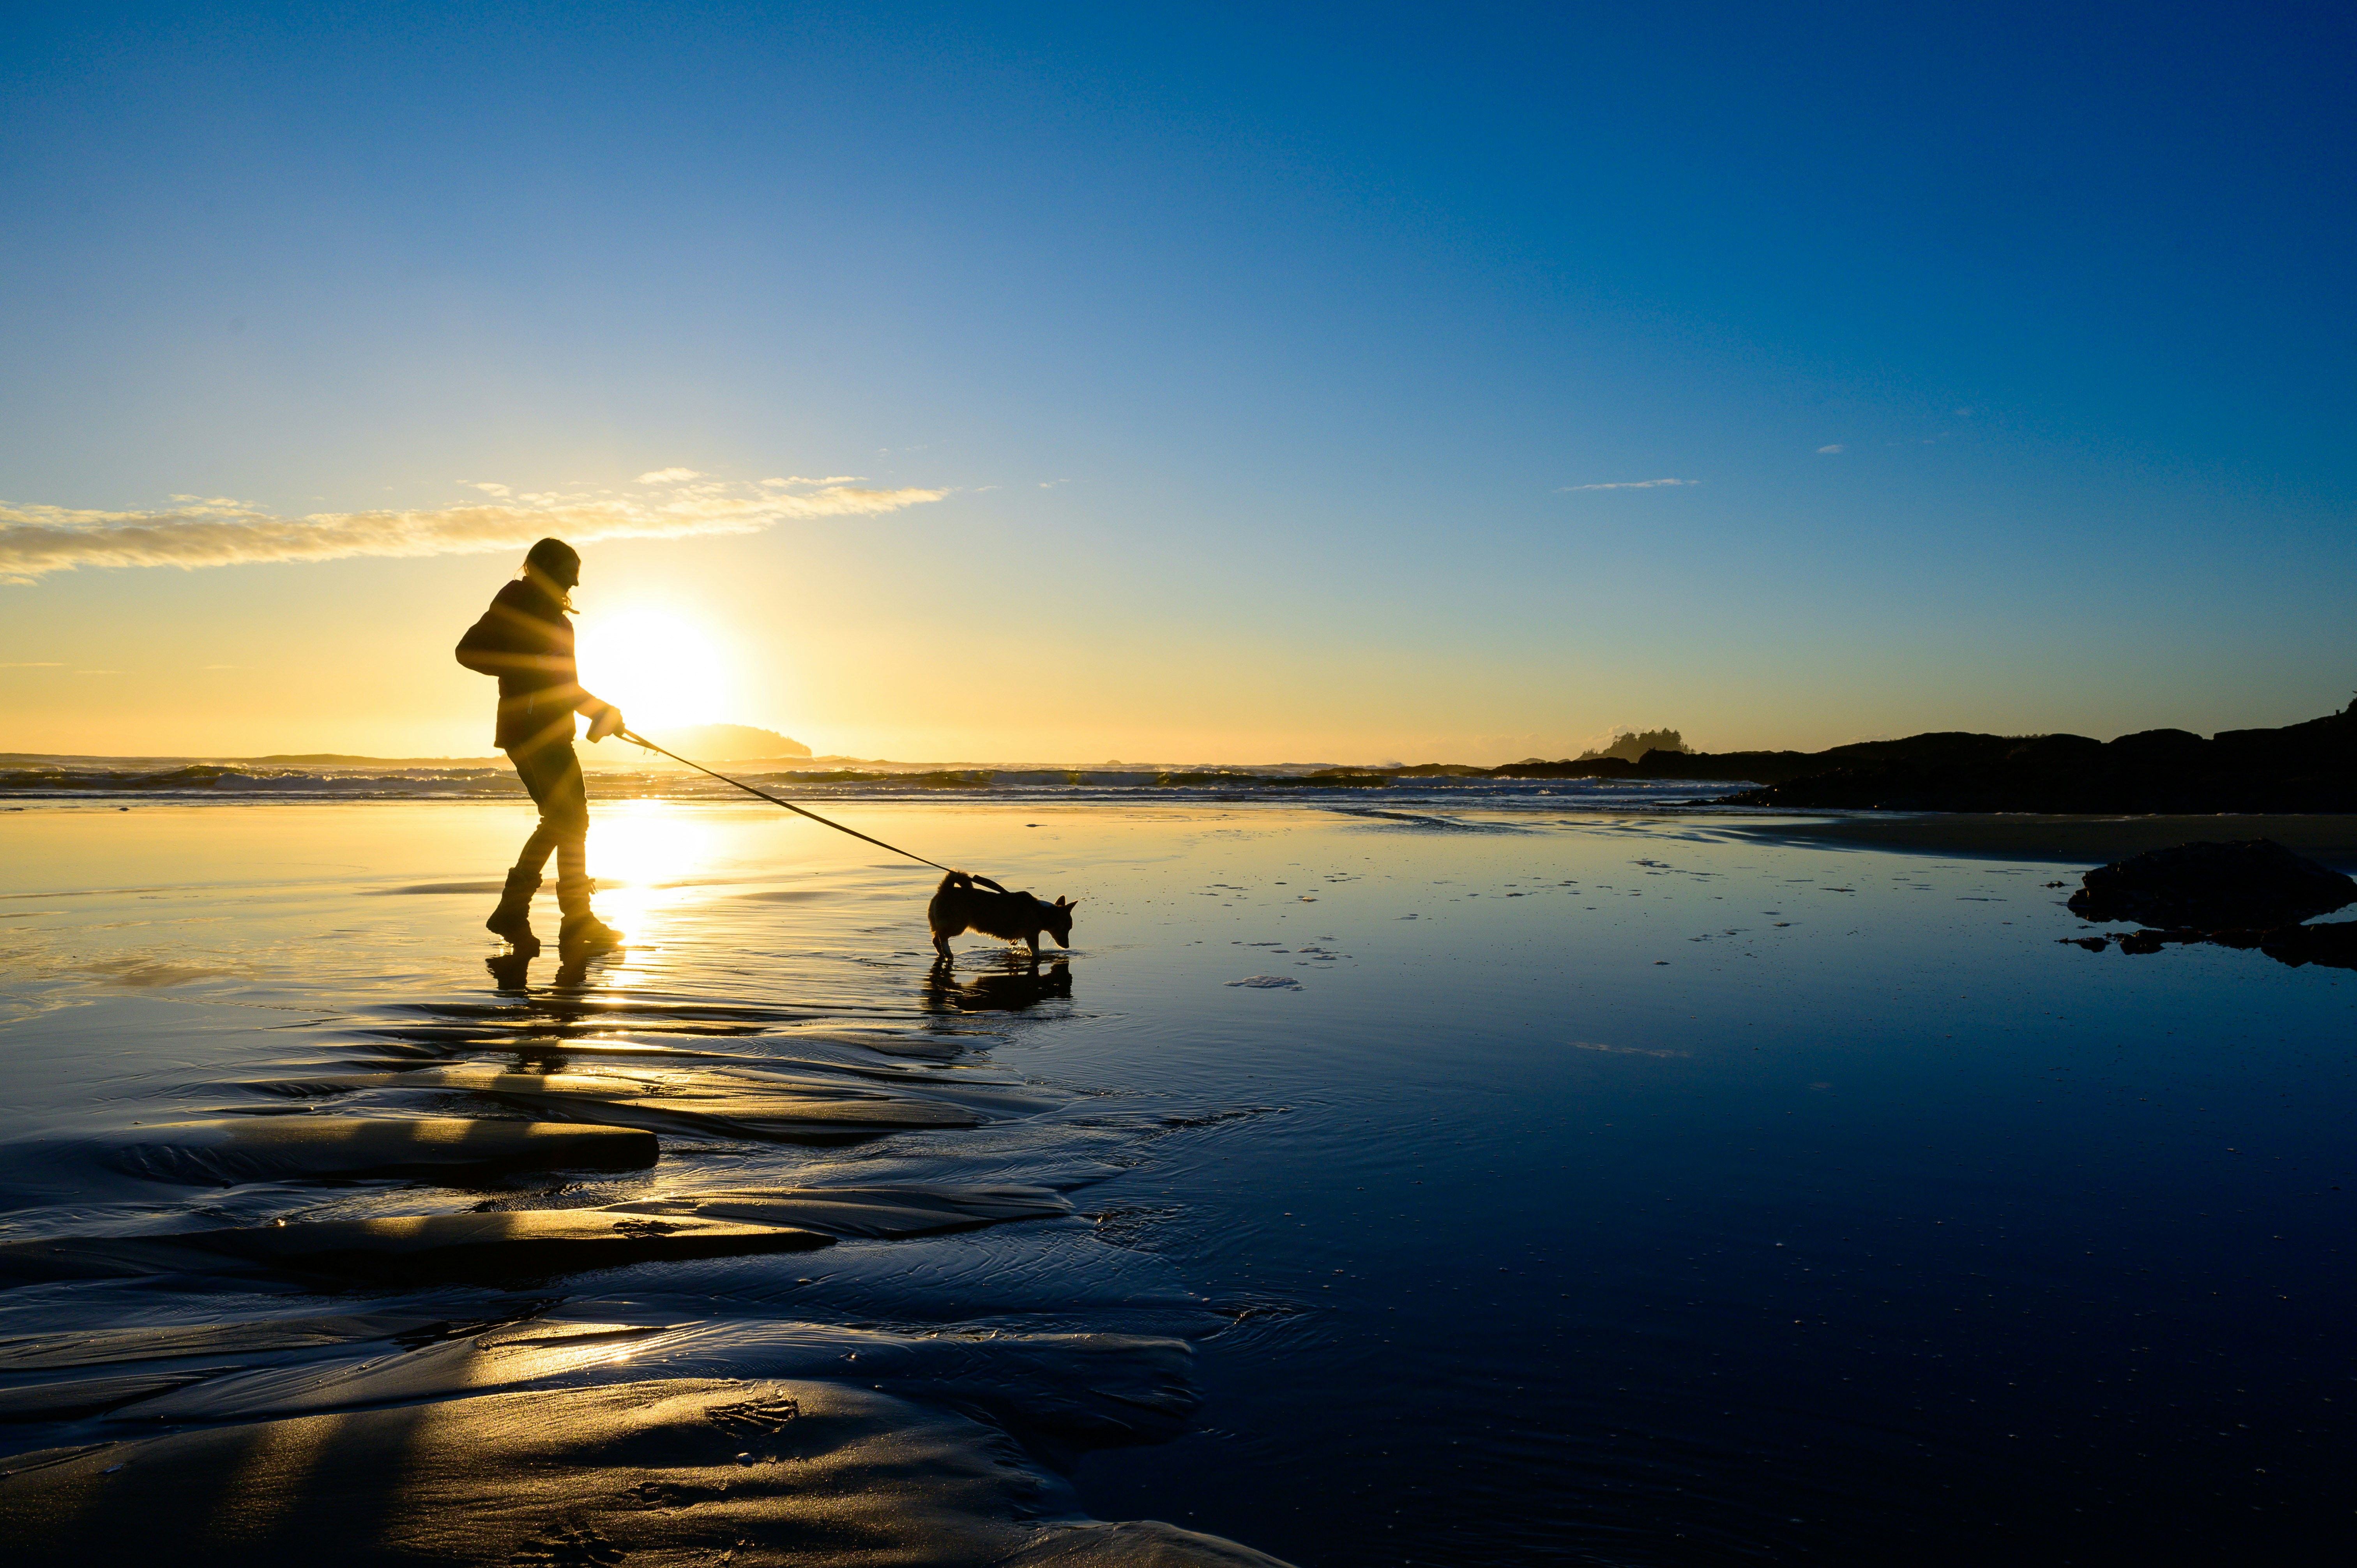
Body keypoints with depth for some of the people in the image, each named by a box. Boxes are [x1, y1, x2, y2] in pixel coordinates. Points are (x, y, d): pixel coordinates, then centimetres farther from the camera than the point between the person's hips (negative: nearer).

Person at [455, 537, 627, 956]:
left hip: (546, 730, 10)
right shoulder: (517, 602, -4)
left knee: (559, 822, 10)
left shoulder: (551, 613, 24)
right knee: (571, 820, -11)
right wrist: (529, 667, -19)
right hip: (532, 728, -10)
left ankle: (512, 912, 13)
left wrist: (599, 709, 19)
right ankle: (578, 924, -8)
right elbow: (469, 651, -14)